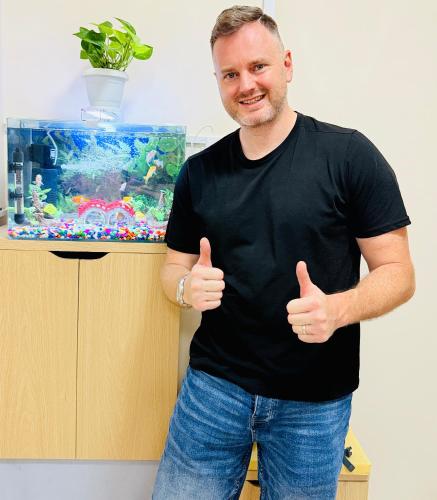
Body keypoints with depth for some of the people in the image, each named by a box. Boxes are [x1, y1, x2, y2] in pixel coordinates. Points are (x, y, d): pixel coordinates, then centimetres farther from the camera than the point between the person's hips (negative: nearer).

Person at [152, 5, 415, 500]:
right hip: (214, 384, 3)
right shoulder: (199, 171, 3)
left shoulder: (348, 154, -8)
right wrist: (188, 286, -13)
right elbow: (175, 266, 10)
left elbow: (397, 271, -7)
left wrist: (339, 308, -26)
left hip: (315, 400, -2)